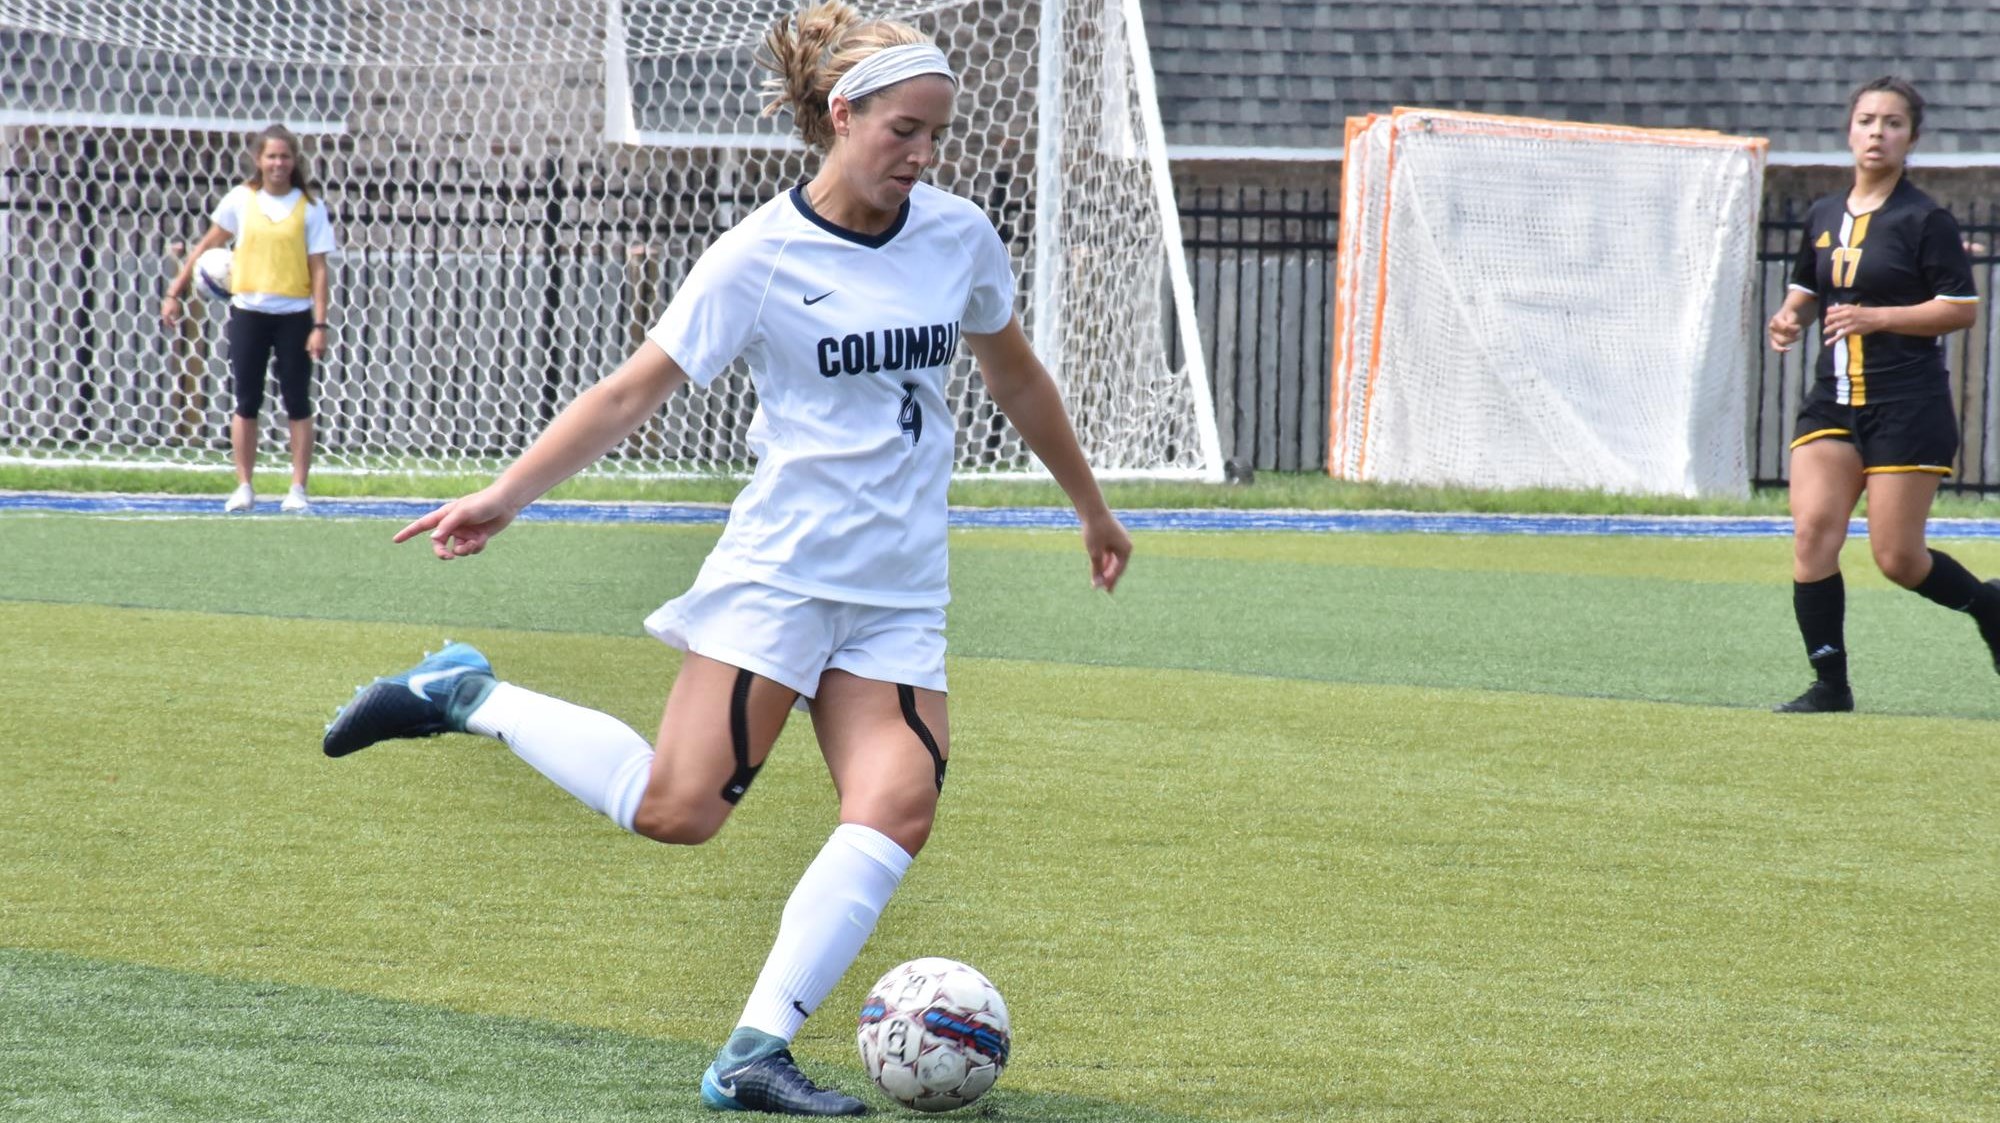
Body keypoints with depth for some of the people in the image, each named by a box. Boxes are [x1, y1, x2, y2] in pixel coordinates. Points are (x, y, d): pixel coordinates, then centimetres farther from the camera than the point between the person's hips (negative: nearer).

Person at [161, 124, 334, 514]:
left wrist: (319, 325, -9)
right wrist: (175, 292, 7)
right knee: (246, 404, 3)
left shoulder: (310, 206, -2)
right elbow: (206, 246, 11)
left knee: (298, 404, 1)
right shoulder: (241, 199, 2)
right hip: (248, 311, 1)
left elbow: (318, 269, -3)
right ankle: (243, 488, 9)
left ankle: (298, 489, 7)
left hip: (294, 316, -1)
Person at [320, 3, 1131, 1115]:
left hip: (901, 593, 5)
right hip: (781, 568, -5)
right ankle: (470, 696, 7)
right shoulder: (762, 256, -9)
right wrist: (505, 495, -11)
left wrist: (1093, 509, 30)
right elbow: (635, 391, -5)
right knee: (677, 807, -14)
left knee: (898, 810, -15)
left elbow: (1016, 374, 22)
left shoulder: (960, 235, 5)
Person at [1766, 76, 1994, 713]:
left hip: (1907, 406, -5)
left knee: (1898, 558, -4)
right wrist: (1789, 318, 2)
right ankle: (1830, 685, -6)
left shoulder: (1925, 221, -7)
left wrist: (1876, 317, -17)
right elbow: (1806, 288, 25)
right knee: (1812, 531, -12)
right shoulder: (1823, 218, 12)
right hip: (1833, 401, 5)